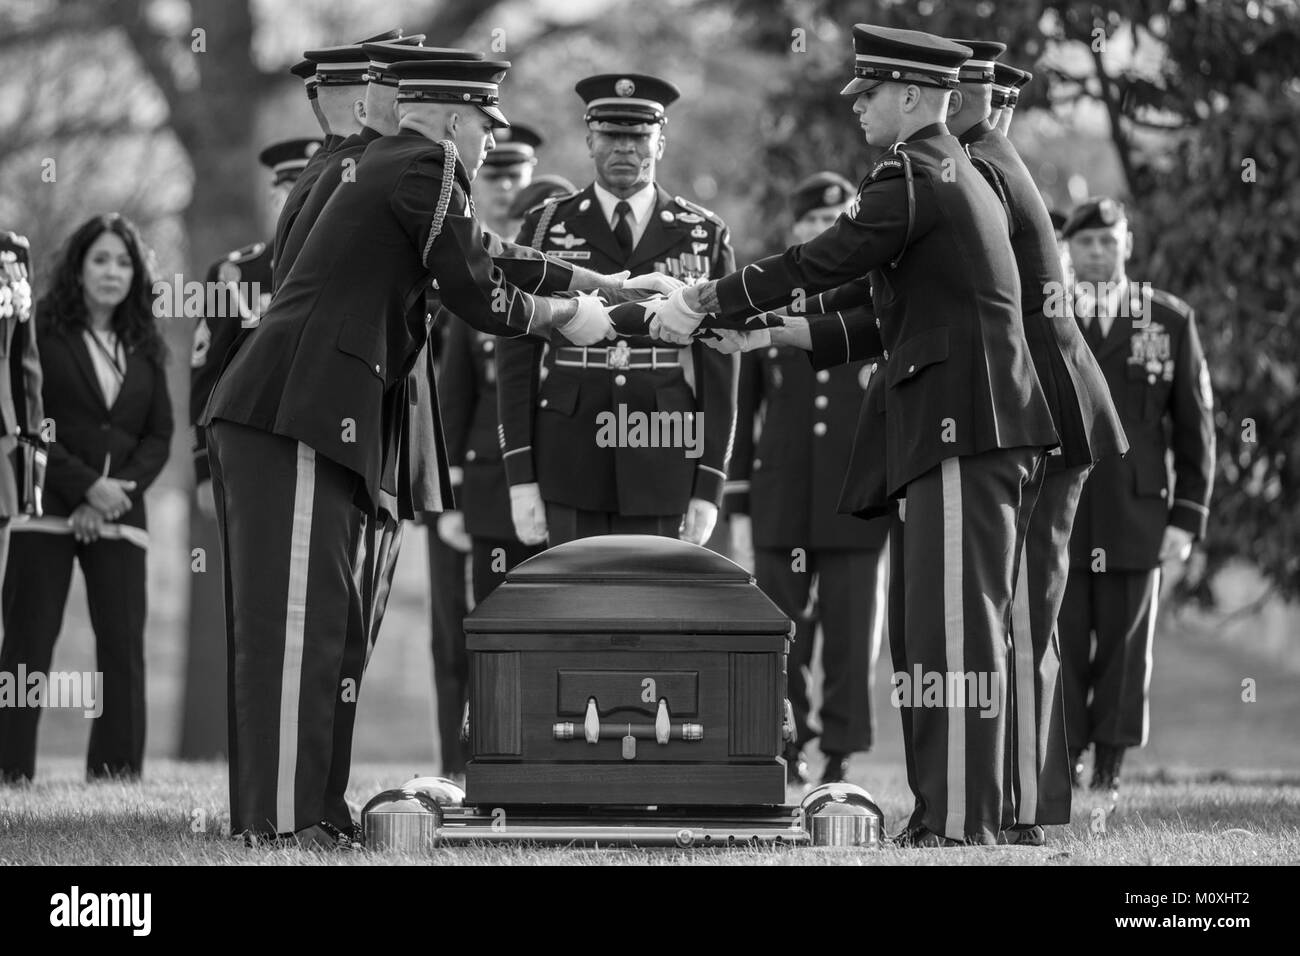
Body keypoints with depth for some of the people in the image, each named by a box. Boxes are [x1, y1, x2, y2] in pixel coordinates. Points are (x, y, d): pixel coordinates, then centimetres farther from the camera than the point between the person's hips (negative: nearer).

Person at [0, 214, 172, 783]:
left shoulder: (145, 350, 15)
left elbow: (159, 436, 10)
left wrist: (118, 491, -7)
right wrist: (87, 485, -13)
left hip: (118, 518, 3)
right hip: (47, 511, -3)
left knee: (124, 650, -5)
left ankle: (116, 776, -4)